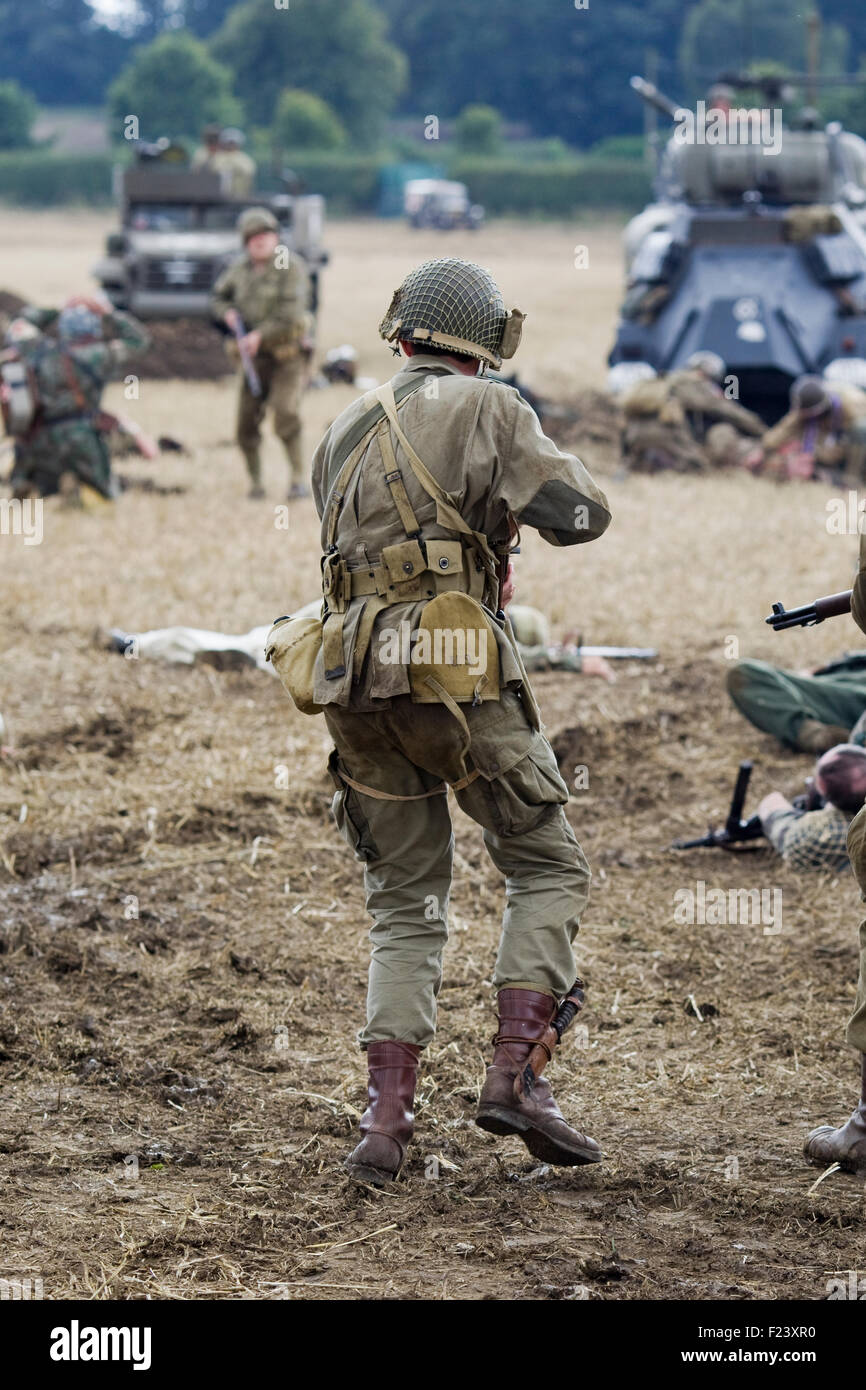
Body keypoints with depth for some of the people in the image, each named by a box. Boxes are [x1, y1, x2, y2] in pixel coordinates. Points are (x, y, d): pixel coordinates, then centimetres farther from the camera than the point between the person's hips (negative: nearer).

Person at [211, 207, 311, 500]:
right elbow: (218, 296, 24)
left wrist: (260, 335, -21)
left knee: (286, 416, -20)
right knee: (246, 422, 2)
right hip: (252, 355, 6)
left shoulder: (290, 267, -10)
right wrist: (228, 313, 2)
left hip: (286, 356, -6)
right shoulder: (241, 269, 8)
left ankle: (298, 479, -14)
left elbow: (291, 313, -18)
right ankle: (255, 481, 15)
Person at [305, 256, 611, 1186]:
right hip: (457, 674, -5)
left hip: (359, 686, 5)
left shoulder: (343, 432, 18)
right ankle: (512, 1078, -3)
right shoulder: (483, 409, 0)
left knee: (405, 909, 12)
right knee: (548, 869, 10)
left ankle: (385, 1121, 2)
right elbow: (578, 515, -7)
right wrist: (549, 464, 15)